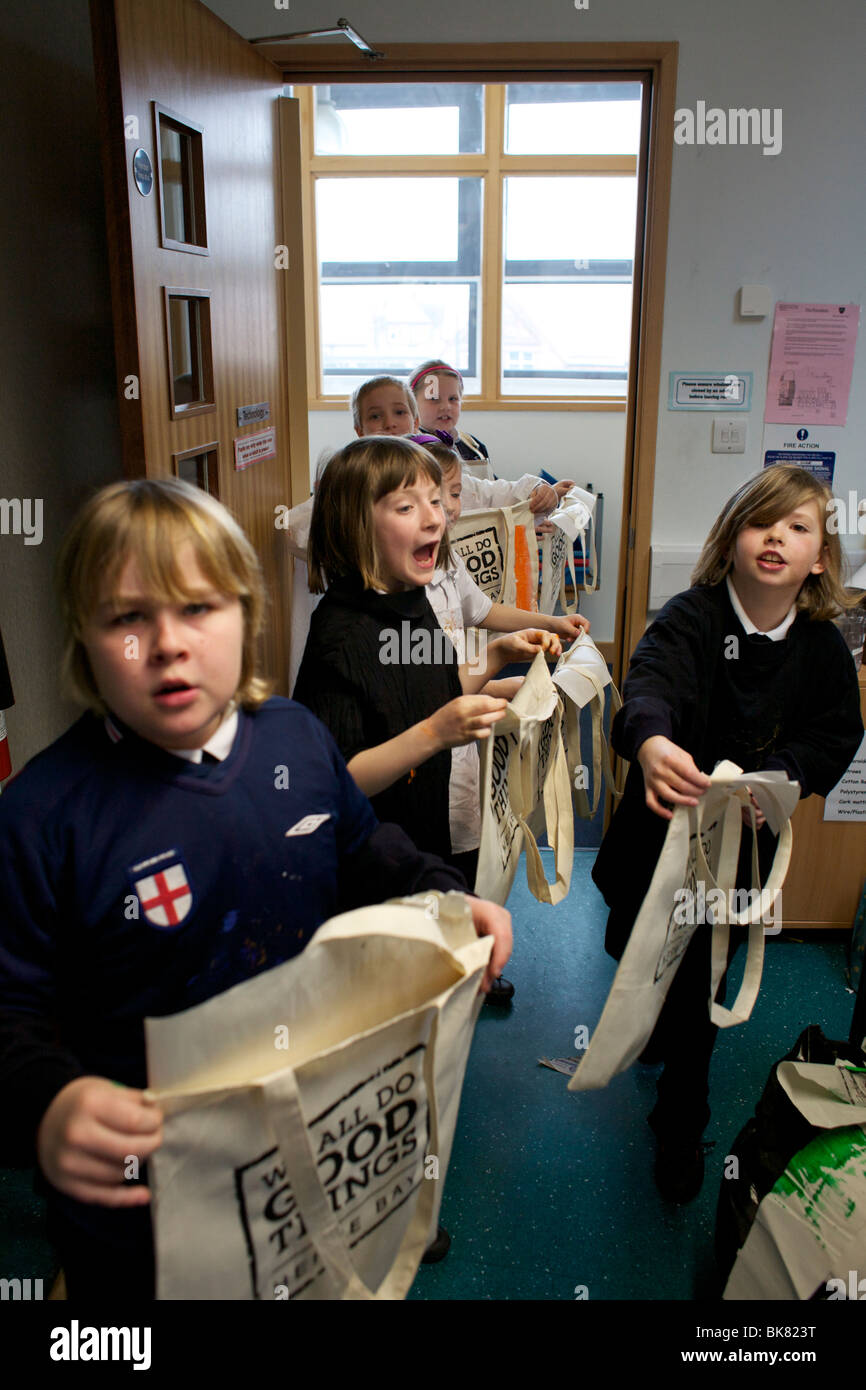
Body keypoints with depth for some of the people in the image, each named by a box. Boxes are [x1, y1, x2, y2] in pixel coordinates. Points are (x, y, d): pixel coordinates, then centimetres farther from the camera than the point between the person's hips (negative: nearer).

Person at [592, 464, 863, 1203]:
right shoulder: (692, 617, -20)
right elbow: (651, 684, -38)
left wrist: (777, 779, -24)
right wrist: (650, 742, -62)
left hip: (740, 844, 1)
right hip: (660, 829, -1)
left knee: (700, 989, 10)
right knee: (631, 948, 21)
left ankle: (681, 1128, 34)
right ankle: (654, 1029, 58)